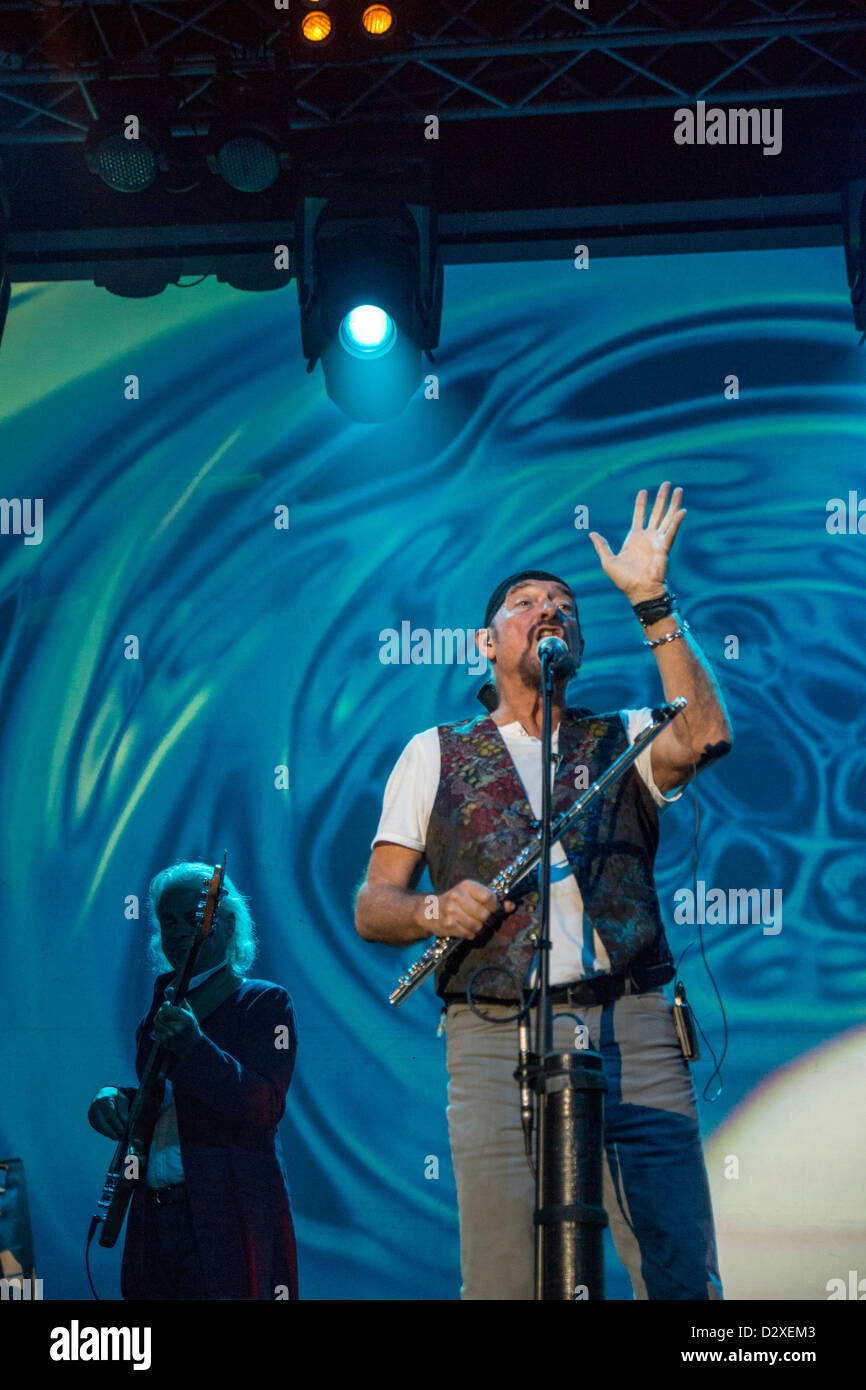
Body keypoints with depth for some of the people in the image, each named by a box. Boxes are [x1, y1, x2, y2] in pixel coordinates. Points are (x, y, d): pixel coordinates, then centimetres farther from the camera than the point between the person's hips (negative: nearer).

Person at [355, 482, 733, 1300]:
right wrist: (435, 910, -8)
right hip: (496, 1041, -1)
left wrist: (651, 602, -6)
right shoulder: (434, 755, 17)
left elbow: (703, 735, -6)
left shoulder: (620, 742, 18)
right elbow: (372, 908, 14)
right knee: (506, 1283, -6)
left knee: (684, 1278, -5)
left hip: (633, 1037, 1)